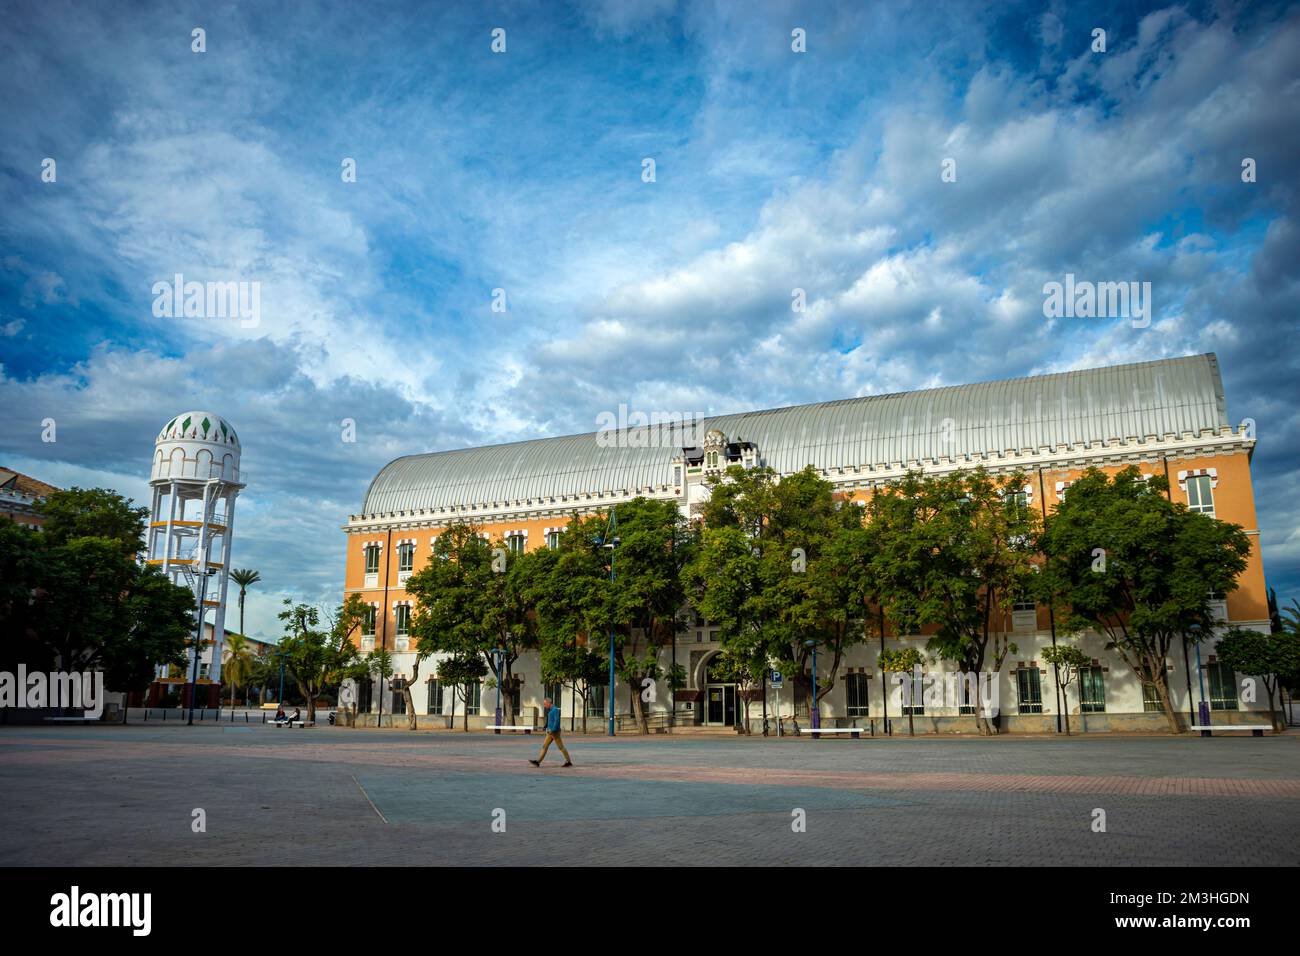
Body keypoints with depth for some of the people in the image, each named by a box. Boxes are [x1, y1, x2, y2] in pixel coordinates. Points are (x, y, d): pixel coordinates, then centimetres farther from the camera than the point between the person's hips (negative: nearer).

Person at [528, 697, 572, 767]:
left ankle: (569, 761, 4)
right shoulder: (551, 710, 16)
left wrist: (552, 730, -26)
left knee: (561, 747, -3)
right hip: (550, 732, 10)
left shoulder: (555, 710, -14)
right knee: (545, 746, 4)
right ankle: (538, 762, 2)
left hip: (555, 732, -10)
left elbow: (557, 720, -22)